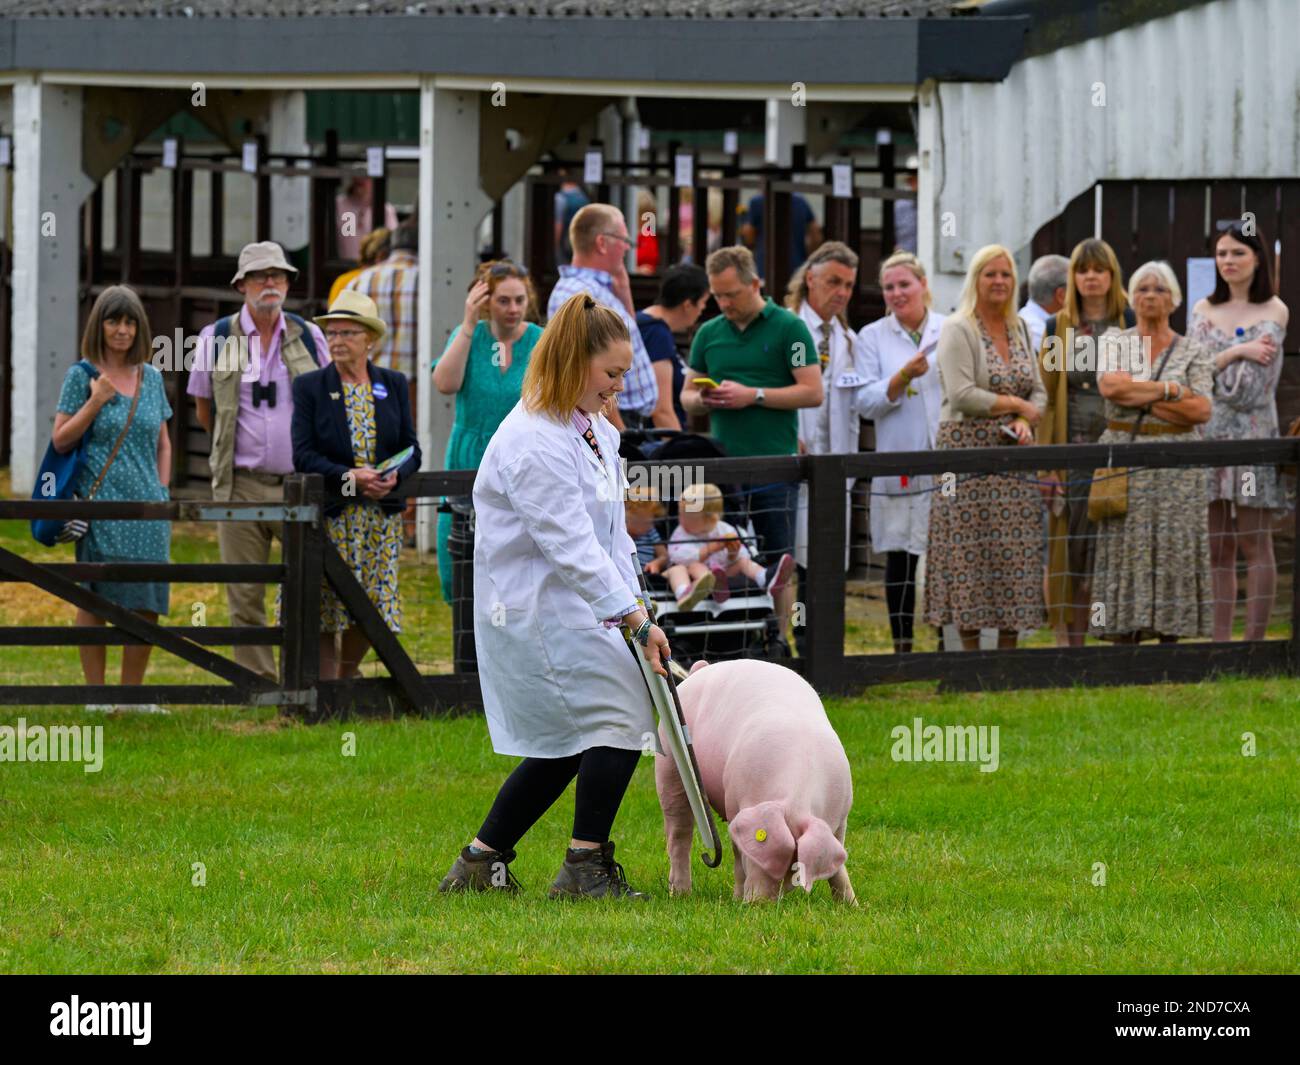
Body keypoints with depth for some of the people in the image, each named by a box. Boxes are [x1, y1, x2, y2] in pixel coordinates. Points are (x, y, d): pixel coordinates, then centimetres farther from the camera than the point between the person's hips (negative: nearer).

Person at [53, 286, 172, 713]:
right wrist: (95, 402, -12)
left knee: (147, 603, 2)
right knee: (95, 599, -3)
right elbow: (61, 440, -2)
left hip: (147, 507, 4)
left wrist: (162, 493, 10)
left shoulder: (151, 378, 13)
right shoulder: (82, 376, 0)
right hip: (101, 505, -4)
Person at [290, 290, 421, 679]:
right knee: (327, 615, -4)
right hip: (329, 515, -3)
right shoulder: (310, 387, 0)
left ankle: (348, 676, 29)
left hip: (382, 516, 3)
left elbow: (411, 450, 8)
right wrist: (349, 477, -20)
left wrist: (394, 476, -14)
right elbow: (303, 455, -7)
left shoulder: (394, 385, 9)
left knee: (372, 608, 6)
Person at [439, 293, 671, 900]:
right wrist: (635, 620, -28)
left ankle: (478, 865, 20)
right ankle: (586, 868, -4)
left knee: (563, 749, 12)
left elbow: (610, 532, 15)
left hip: (571, 609, 10)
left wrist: (632, 603, 4)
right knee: (618, 718, -12)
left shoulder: (595, 431, 11)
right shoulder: (531, 444, -22)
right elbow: (570, 545, -26)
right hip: (533, 610, -10)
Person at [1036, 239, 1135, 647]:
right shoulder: (1057, 327, 9)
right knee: (1070, 551, -1)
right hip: (1072, 450, 1)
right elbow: (1046, 394, 6)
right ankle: (1070, 640, 3)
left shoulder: (1130, 324, 6)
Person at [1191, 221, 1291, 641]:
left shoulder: (1273, 311, 0)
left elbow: (1251, 382, -8)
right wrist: (1237, 352, -10)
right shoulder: (1204, 310, 13)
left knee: (1255, 545, -3)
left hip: (1252, 433, -4)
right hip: (1208, 434, 4)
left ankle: (1255, 640, -1)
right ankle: (1220, 642, 6)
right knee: (1216, 549, 4)